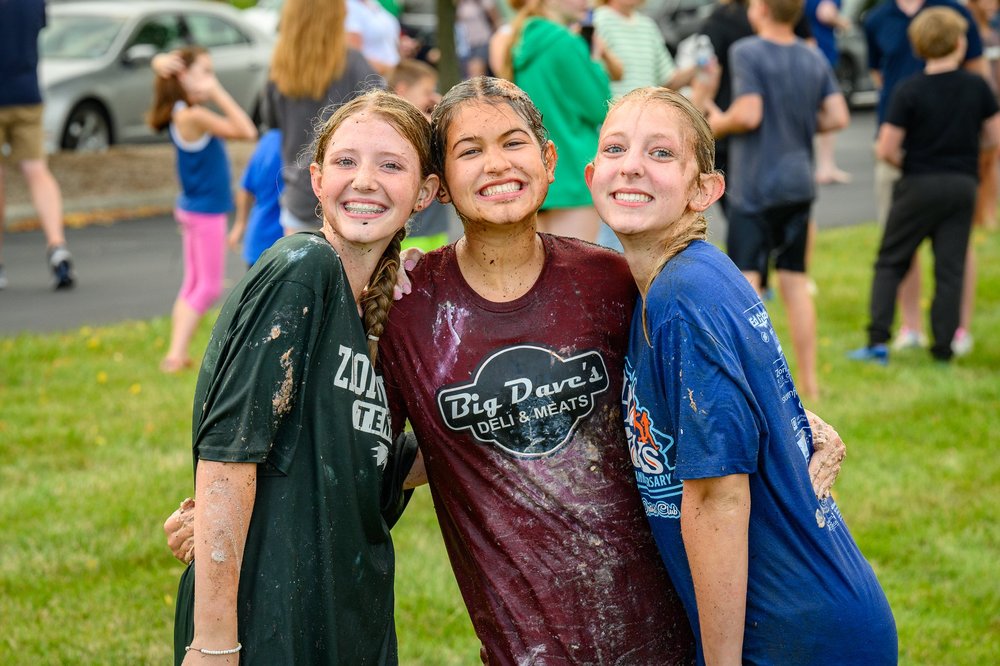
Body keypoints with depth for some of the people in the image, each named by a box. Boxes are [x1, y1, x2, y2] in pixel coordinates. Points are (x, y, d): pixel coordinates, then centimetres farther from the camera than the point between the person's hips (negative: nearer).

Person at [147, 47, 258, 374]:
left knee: (194, 284, 14)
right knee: (208, 287, -3)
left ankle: (178, 353, 15)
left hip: (194, 209, 10)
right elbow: (246, 131, -24)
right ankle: (176, 354, -6)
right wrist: (218, 94, -20)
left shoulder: (182, 113, 7)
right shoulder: (194, 116, -22)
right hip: (204, 211, -10)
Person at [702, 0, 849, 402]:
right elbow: (837, 116, 3)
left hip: (755, 185, -6)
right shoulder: (814, 59, 7)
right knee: (795, 282, 13)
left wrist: (719, 124, 0)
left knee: (744, 280, -5)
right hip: (799, 183, 6)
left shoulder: (746, 52, -11)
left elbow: (748, 114, -19)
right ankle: (808, 380, 15)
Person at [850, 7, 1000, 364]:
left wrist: (906, 163, 7)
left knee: (890, 262, 8)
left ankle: (878, 341, 0)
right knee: (950, 268, 7)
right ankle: (944, 346, 5)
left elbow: (886, 149, -14)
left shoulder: (909, 91, -12)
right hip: (963, 186, 2)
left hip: (918, 186, -2)